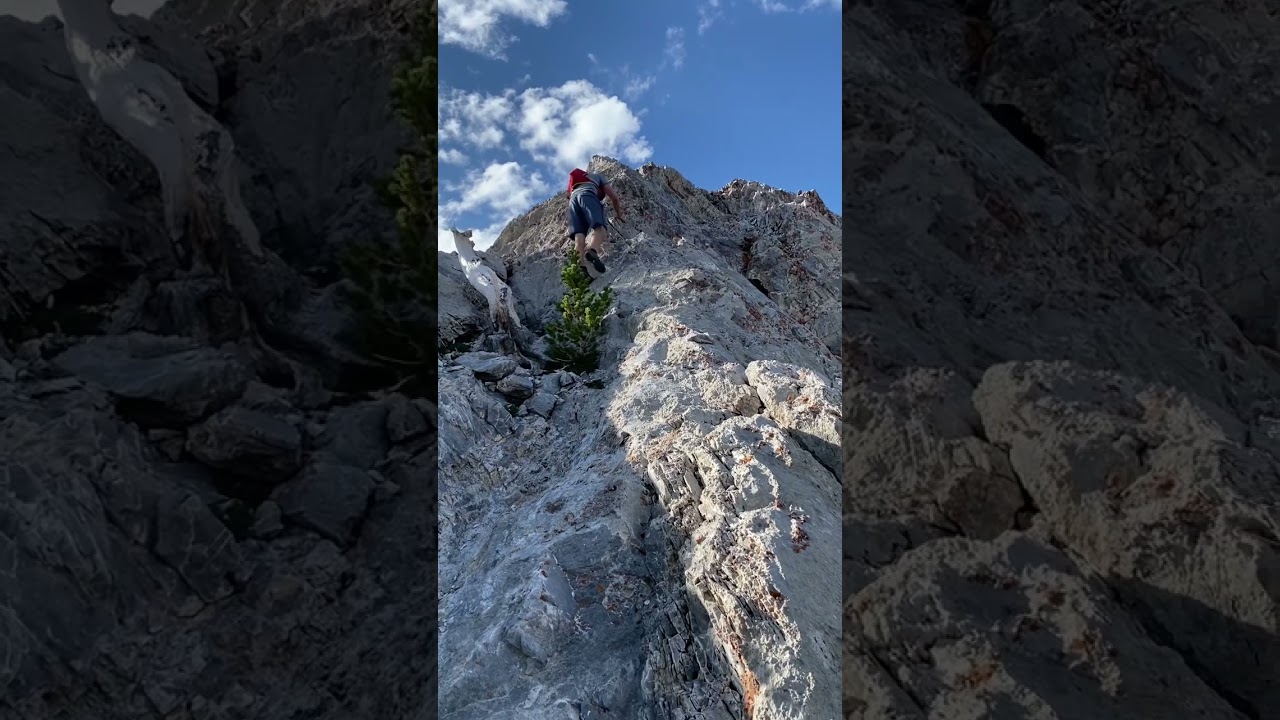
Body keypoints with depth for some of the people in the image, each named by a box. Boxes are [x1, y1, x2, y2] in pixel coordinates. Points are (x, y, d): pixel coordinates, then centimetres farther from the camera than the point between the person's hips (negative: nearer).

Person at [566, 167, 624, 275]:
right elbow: (614, 197, 25)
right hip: (587, 194, -4)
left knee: (578, 233, -12)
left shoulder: (575, 180, 46)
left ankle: (580, 264, -39)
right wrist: (618, 214, 39)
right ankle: (592, 250, -54)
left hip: (573, 198, 4)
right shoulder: (598, 176, 33)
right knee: (599, 227, -20)